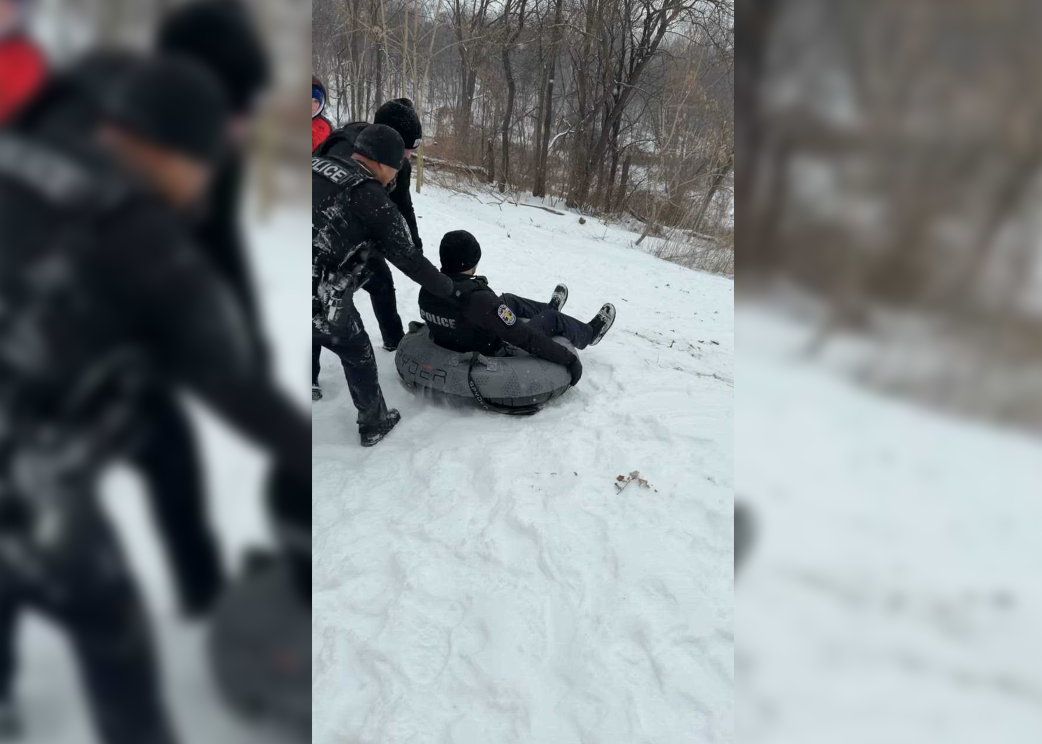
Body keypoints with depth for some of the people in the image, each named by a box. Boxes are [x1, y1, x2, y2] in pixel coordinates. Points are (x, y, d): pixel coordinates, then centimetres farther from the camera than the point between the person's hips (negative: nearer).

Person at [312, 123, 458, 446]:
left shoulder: (318, 165, 10)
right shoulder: (372, 199, -7)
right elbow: (408, 259, -3)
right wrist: (451, 289, 10)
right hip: (318, 300, -5)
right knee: (358, 354, 20)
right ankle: (373, 423, 37)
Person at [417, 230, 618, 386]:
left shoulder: (428, 287, -15)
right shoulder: (478, 298, -37)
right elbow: (525, 336, -33)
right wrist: (568, 358, -24)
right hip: (491, 357, -6)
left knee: (508, 300, 25)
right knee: (553, 318, 12)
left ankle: (548, 308, 54)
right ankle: (589, 334, 43)